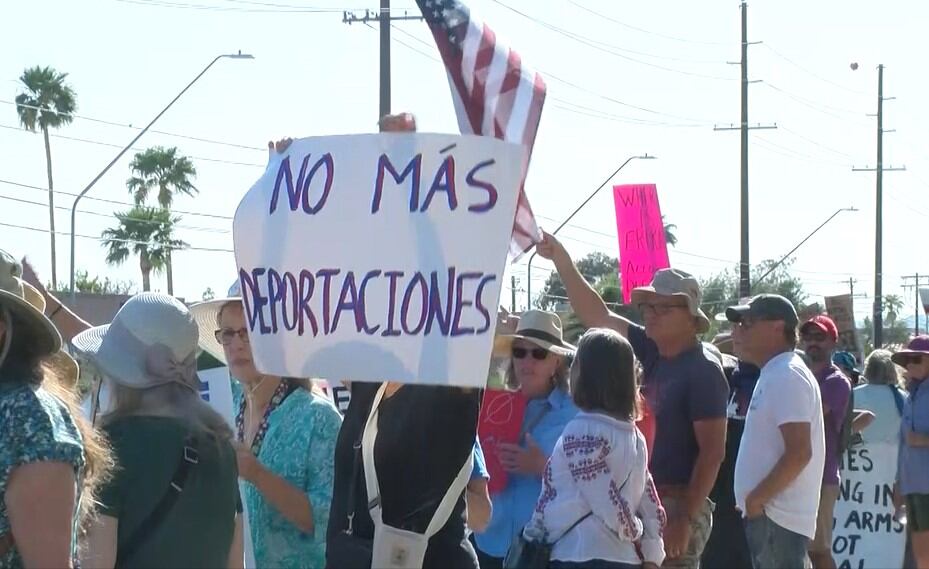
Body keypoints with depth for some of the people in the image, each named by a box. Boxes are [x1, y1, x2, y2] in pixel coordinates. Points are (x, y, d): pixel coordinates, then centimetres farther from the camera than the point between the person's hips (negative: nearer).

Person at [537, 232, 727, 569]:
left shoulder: (703, 371, -11)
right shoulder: (649, 353, 10)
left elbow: (712, 451, -15)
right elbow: (596, 315, 10)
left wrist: (686, 518, -21)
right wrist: (561, 260, 1)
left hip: (677, 505, -8)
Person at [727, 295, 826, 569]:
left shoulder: (787, 377, -14)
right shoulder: (775, 375, 18)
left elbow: (799, 453, -22)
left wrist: (756, 499, -16)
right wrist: (754, 501, 16)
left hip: (776, 517, -11)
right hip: (771, 514, 11)